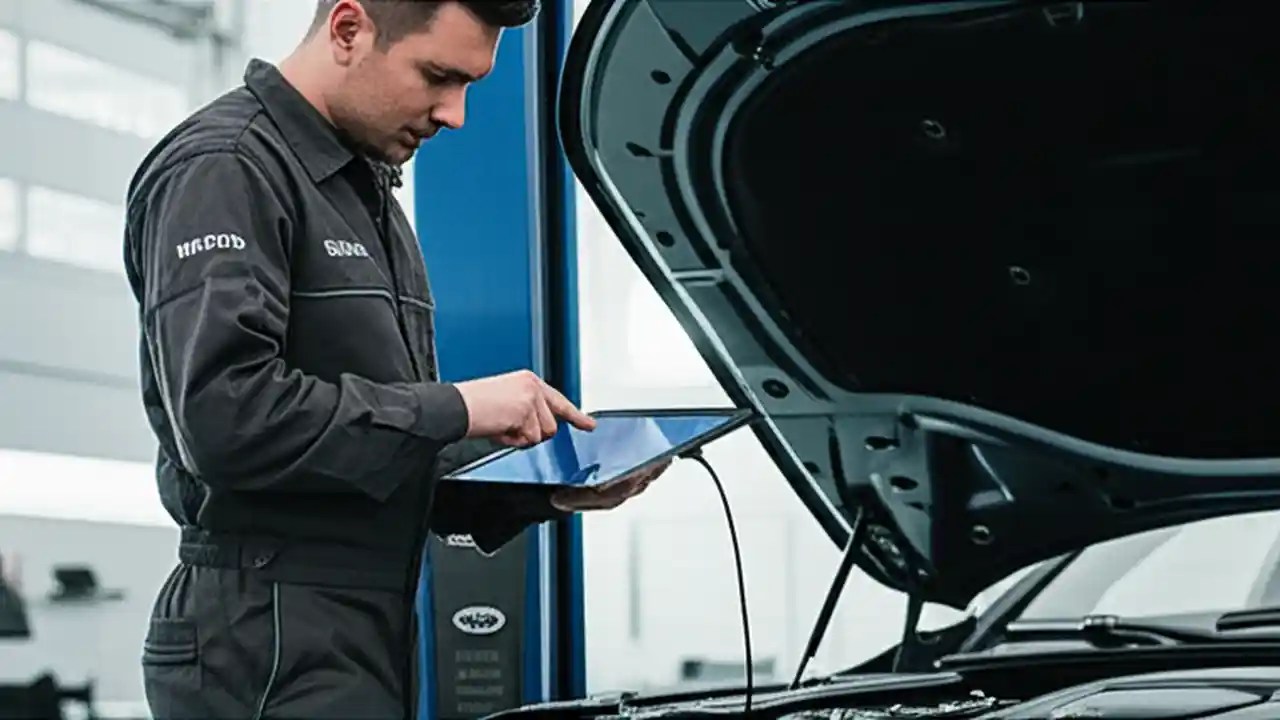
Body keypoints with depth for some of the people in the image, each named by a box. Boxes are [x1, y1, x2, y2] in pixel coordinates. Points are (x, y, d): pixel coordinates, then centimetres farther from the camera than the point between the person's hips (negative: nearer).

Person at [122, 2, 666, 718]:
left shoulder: (369, 195, 22)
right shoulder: (225, 170, -9)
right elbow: (223, 415, -24)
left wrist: (545, 491, 9)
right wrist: (454, 409, -17)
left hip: (370, 629, 9)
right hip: (270, 642, -9)